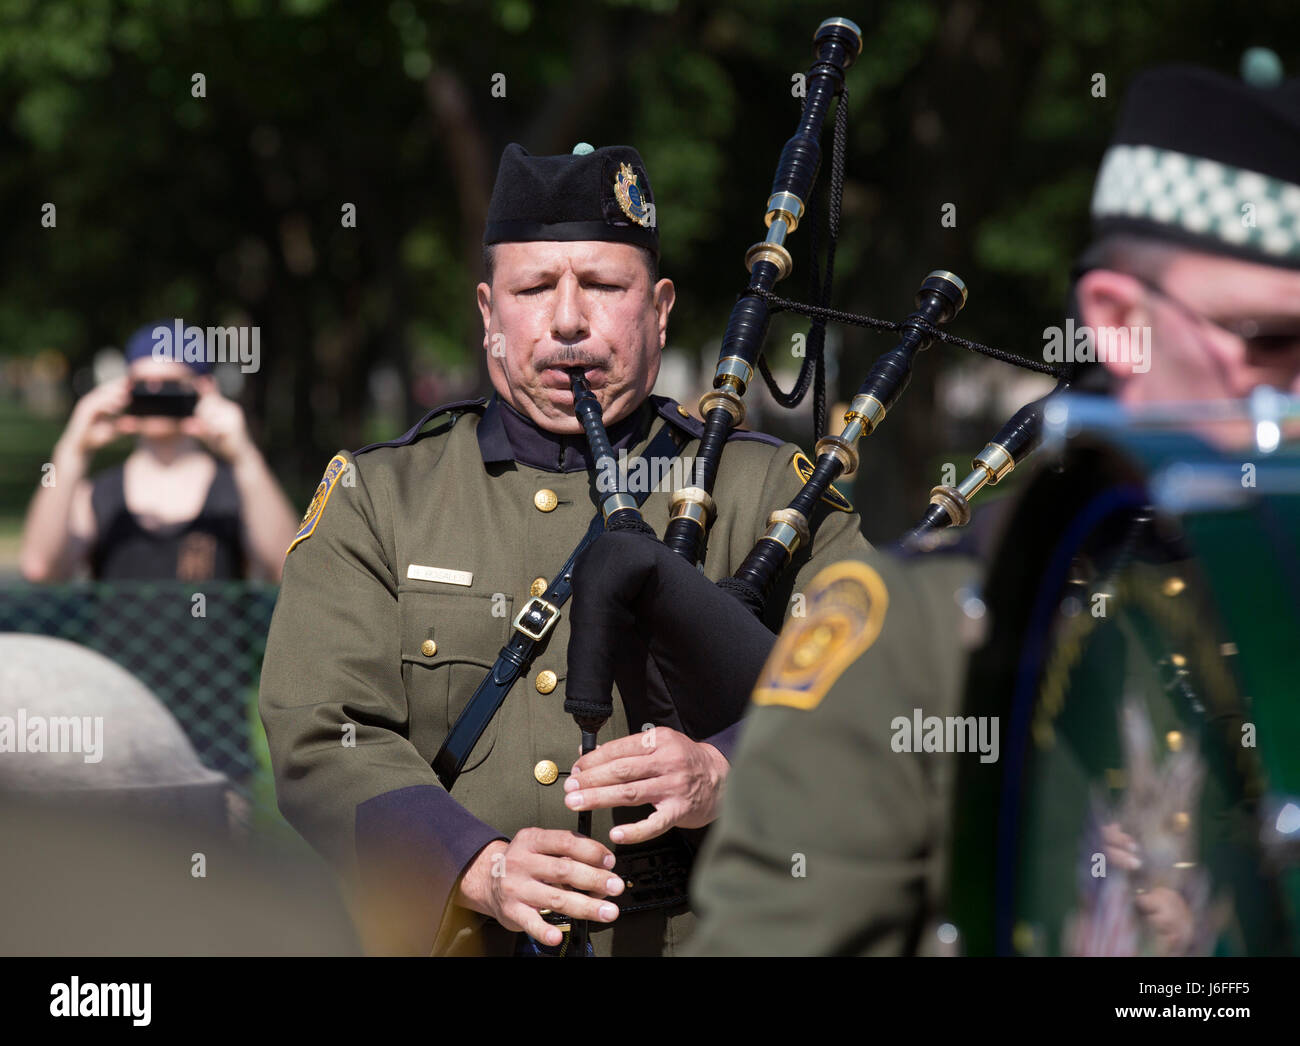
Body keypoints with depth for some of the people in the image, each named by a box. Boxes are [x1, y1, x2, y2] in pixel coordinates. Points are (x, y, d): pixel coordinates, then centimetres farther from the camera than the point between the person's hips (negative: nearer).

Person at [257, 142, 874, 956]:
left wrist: (724, 775, -16)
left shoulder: (769, 493, 13)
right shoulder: (376, 501, 13)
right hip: (453, 942, 0)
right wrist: (479, 866, -15)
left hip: (693, 940, 0)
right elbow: (321, 737, 2)